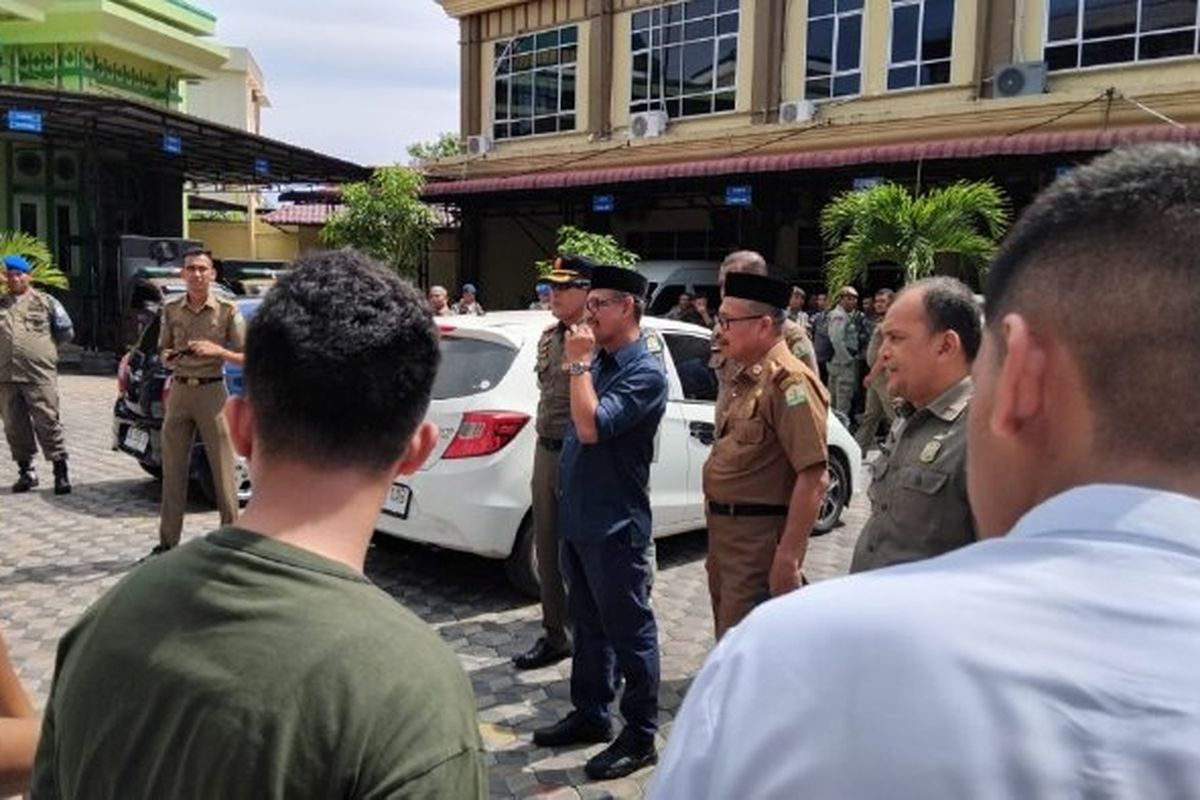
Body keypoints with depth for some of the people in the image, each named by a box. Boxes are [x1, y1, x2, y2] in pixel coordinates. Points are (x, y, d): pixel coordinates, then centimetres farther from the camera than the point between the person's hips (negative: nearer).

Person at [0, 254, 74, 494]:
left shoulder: (45, 301, 8)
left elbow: (66, 332, 10)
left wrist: (45, 345, 9)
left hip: (40, 374, -4)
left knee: (48, 422, -5)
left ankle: (61, 471, 0)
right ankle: (25, 471, 19)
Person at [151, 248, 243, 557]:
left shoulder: (227, 310, -4)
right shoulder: (171, 309, 7)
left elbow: (245, 356, -5)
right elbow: (162, 350, 17)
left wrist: (218, 350, -21)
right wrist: (168, 356, -5)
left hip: (212, 391, -4)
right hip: (179, 391, 4)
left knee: (223, 469, -1)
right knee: (173, 470, 8)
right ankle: (168, 540, 17)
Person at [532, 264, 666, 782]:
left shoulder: (644, 373, -16)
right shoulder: (598, 363, 10)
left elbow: (591, 427, -26)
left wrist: (578, 364, -19)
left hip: (614, 526, -9)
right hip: (577, 519, 9)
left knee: (629, 632, 4)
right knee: (588, 625, 20)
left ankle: (640, 737, 17)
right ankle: (590, 714, 35)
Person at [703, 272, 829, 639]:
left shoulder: (787, 380, -19)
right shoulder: (744, 377, 11)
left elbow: (814, 478, -24)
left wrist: (788, 557, -25)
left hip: (759, 538, -9)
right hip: (724, 532, 9)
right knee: (728, 639, 22)